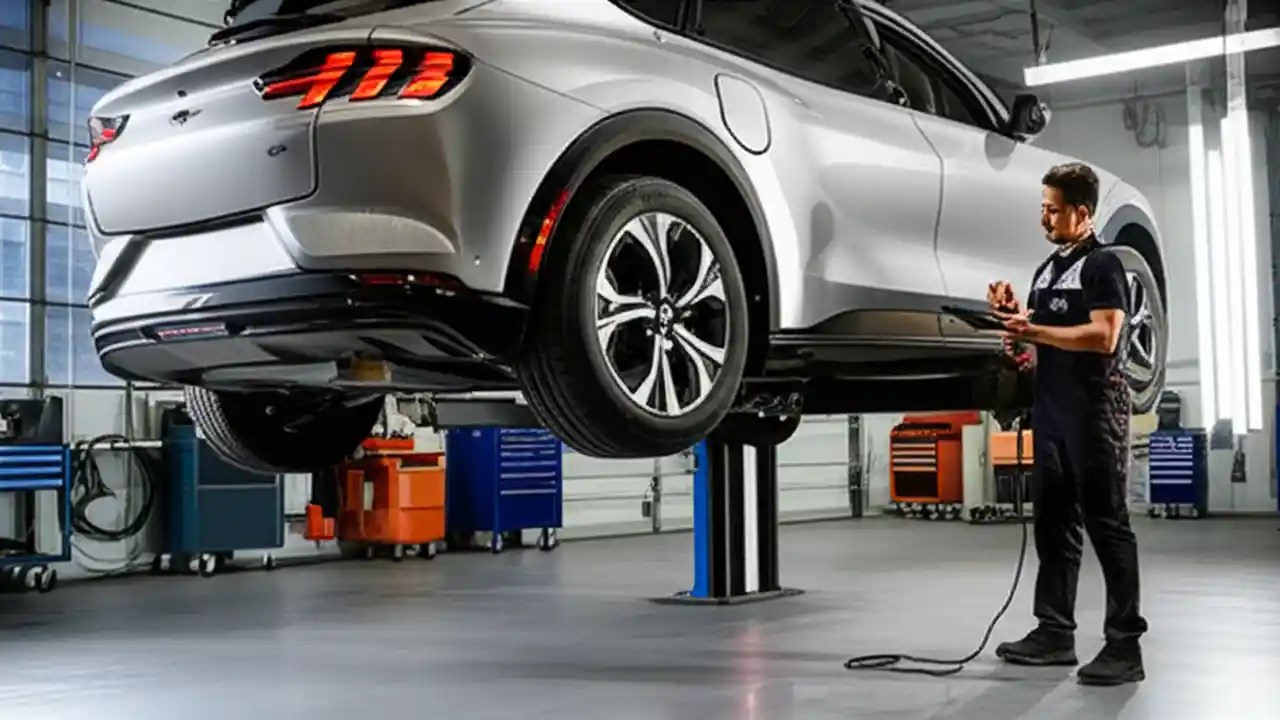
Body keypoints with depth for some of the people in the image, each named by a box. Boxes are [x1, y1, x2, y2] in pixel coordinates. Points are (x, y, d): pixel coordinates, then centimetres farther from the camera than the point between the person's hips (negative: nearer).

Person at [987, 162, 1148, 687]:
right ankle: (1055, 631, 18)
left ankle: (1125, 645, -3)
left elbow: (1105, 336, -18)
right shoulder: (1046, 269, 19)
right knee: (1053, 524, 10)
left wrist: (1033, 331, -18)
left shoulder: (1102, 266, -6)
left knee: (1106, 524, -7)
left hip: (1095, 411, -8)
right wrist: (1011, 314, 4)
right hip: (1051, 412, 8)